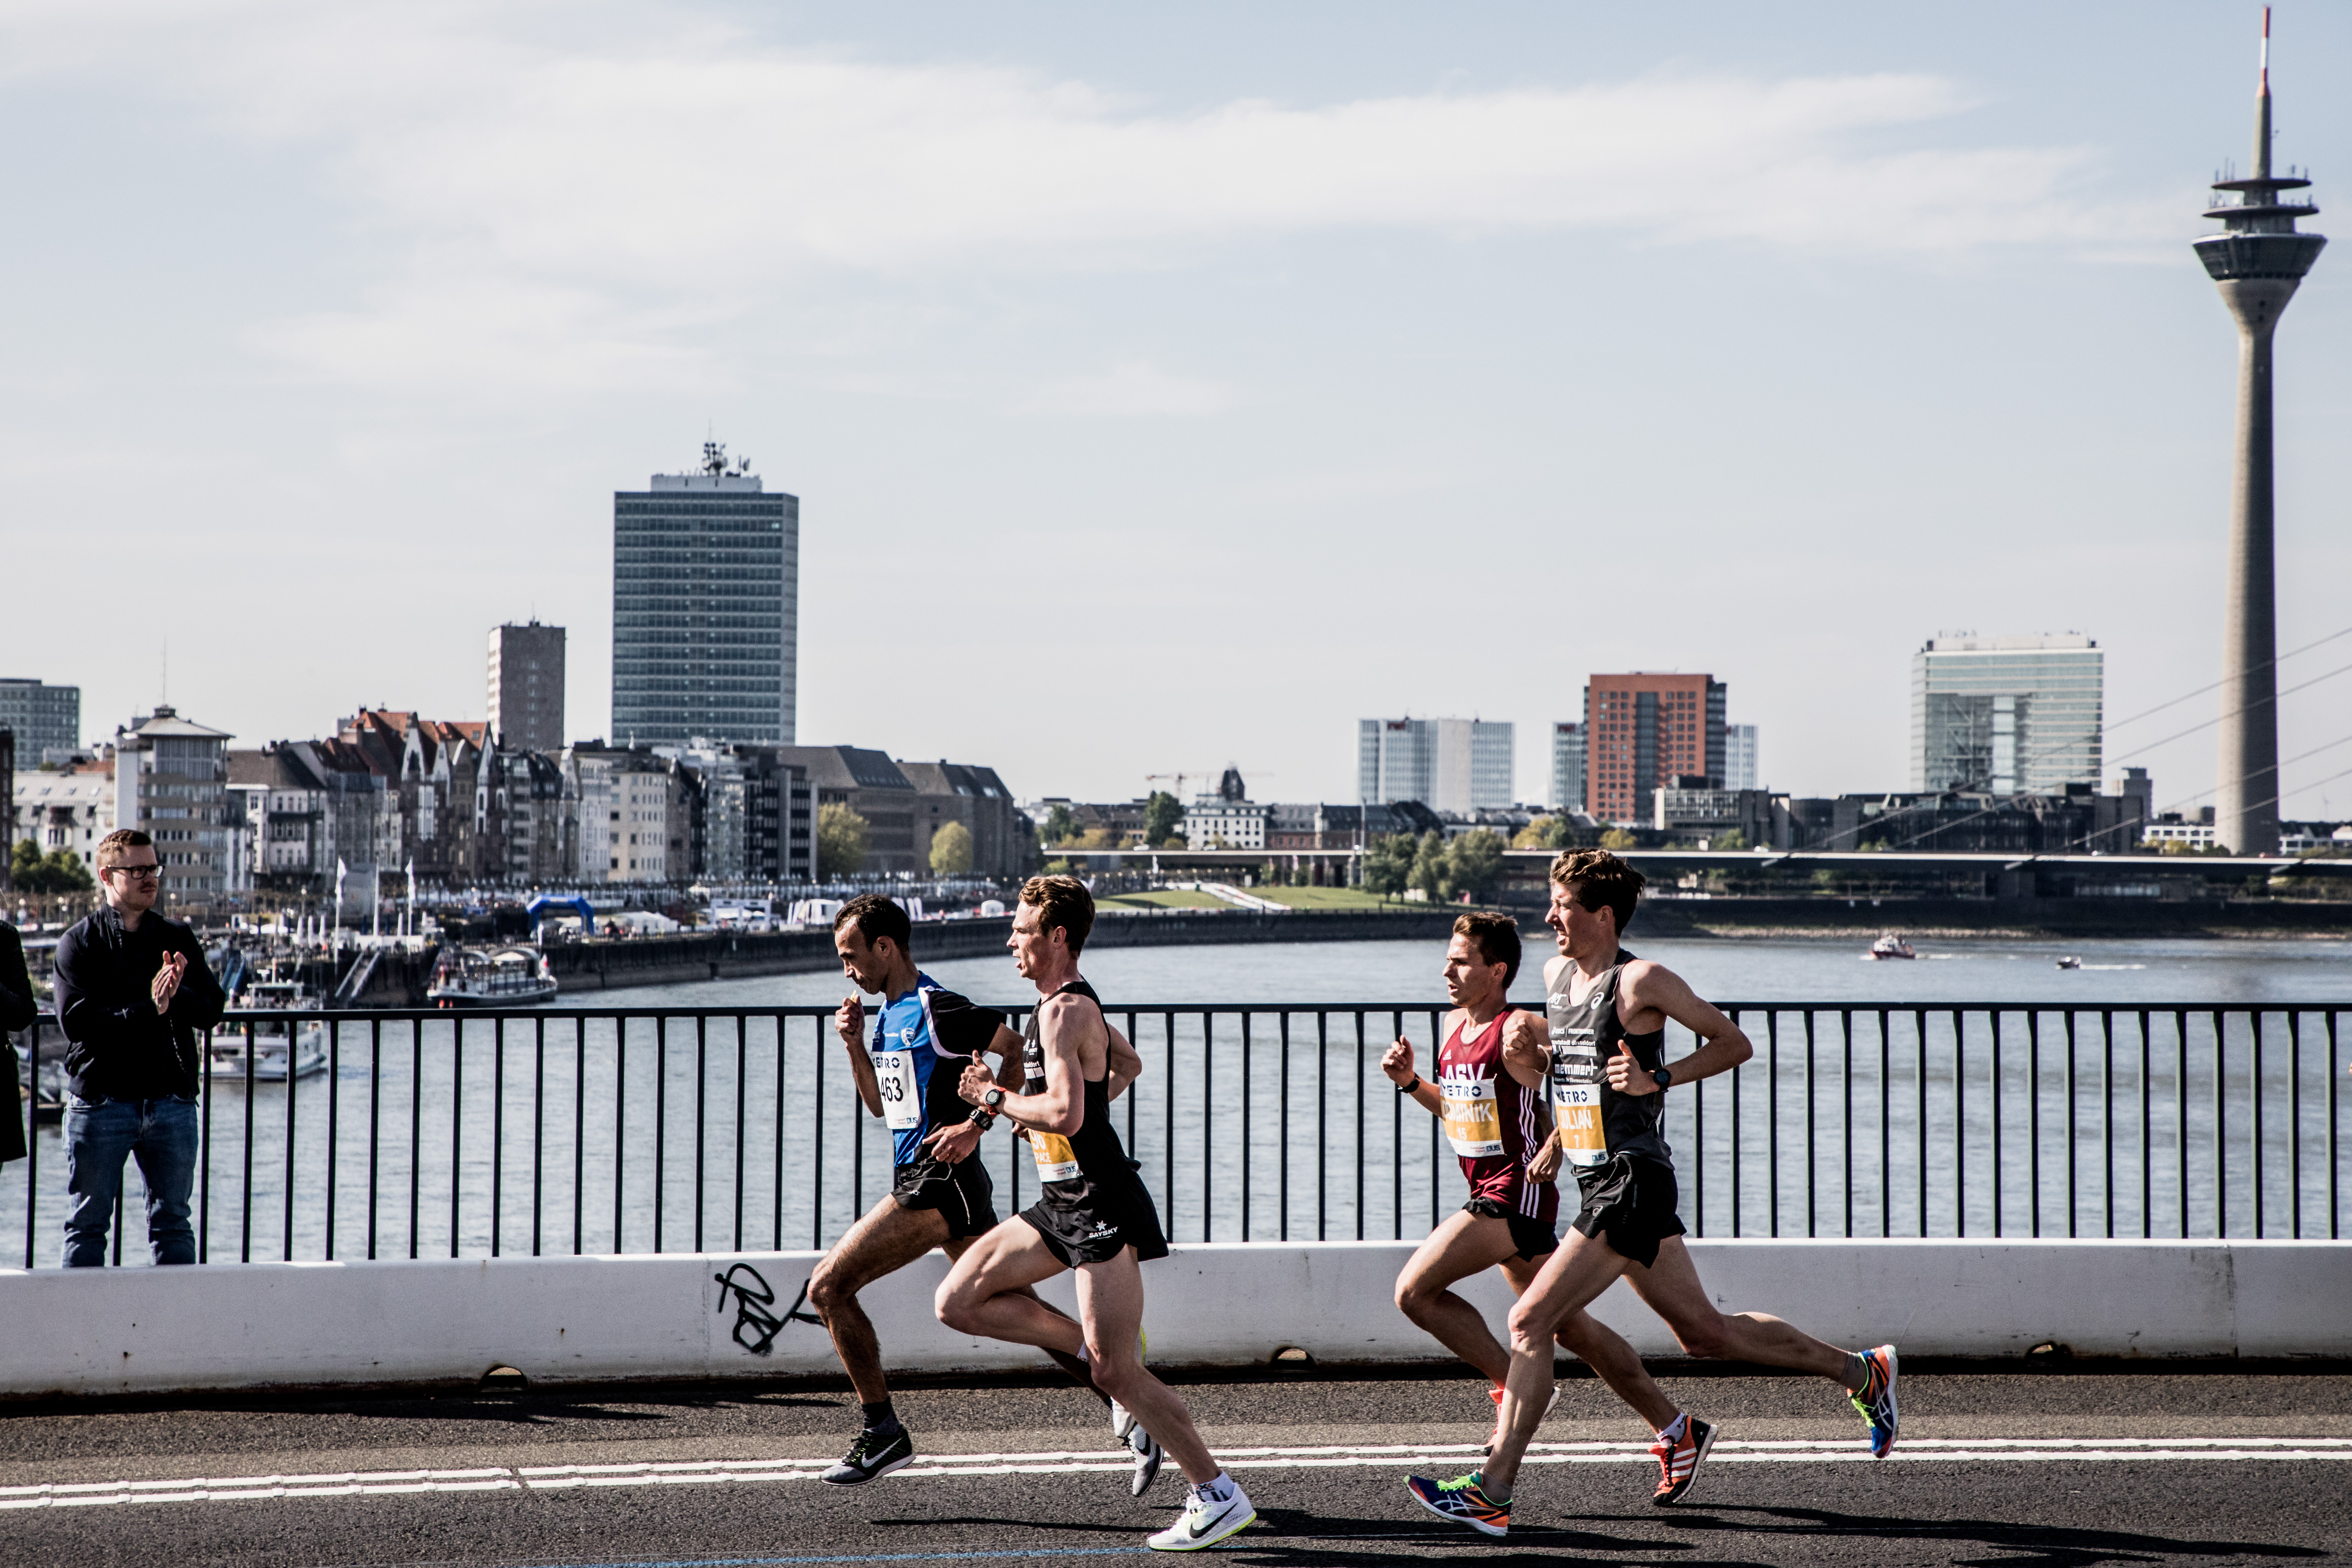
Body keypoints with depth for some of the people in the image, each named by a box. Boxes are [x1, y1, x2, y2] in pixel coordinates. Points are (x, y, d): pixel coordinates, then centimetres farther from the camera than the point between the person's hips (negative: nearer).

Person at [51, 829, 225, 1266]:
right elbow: (75, 1020, -13)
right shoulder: (79, 943, -1)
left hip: (171, 1098, 3)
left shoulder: (179, 939, 11)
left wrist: (177, 995, -18)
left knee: (173, 1222, 7)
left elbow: (210, 1011, 3)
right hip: (100, 1099, -3)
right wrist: (148, 1009, -19)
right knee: (87, 1225, 3)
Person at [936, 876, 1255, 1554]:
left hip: (1101, 1207, -10)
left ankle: (1218, 1495, -1)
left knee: (1116, 1373, -10)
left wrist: (996, 1097, -12)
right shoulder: (1074, 1005, 14)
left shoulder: (1064, 1012, -17)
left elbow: (1065, 1113, -28)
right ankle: (1104, 1348, 9)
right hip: (1063, 1205, 10)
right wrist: (1024, 1106, 22)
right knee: (958, 1302, 6)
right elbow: (1124, 1066, 30)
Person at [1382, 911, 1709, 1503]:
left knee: (1415, 1289, -15)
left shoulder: (1522, 1031, -14)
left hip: (1518, 1194, -9)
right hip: (1488, 1193, 9)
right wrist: (1410, 1081, 10)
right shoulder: (1454, 1027, 12)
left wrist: (1557, 1144, -23)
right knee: (1570, 1328, 13)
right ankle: (1678, 1433, 20)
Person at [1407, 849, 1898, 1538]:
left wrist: (1658, 1080, -16)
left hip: (1633, 1183, -9)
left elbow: (1735, 1044, -5)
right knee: (1704, 1332, 15)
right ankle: (1860, 1372, 28)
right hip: (1599, 1180, 9)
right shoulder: (1555, 976, 13)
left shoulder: (1642, 981, -11)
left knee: (1530, 1321, -13)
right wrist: (1558, 1134, 19)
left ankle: (1492, 1492, -10)